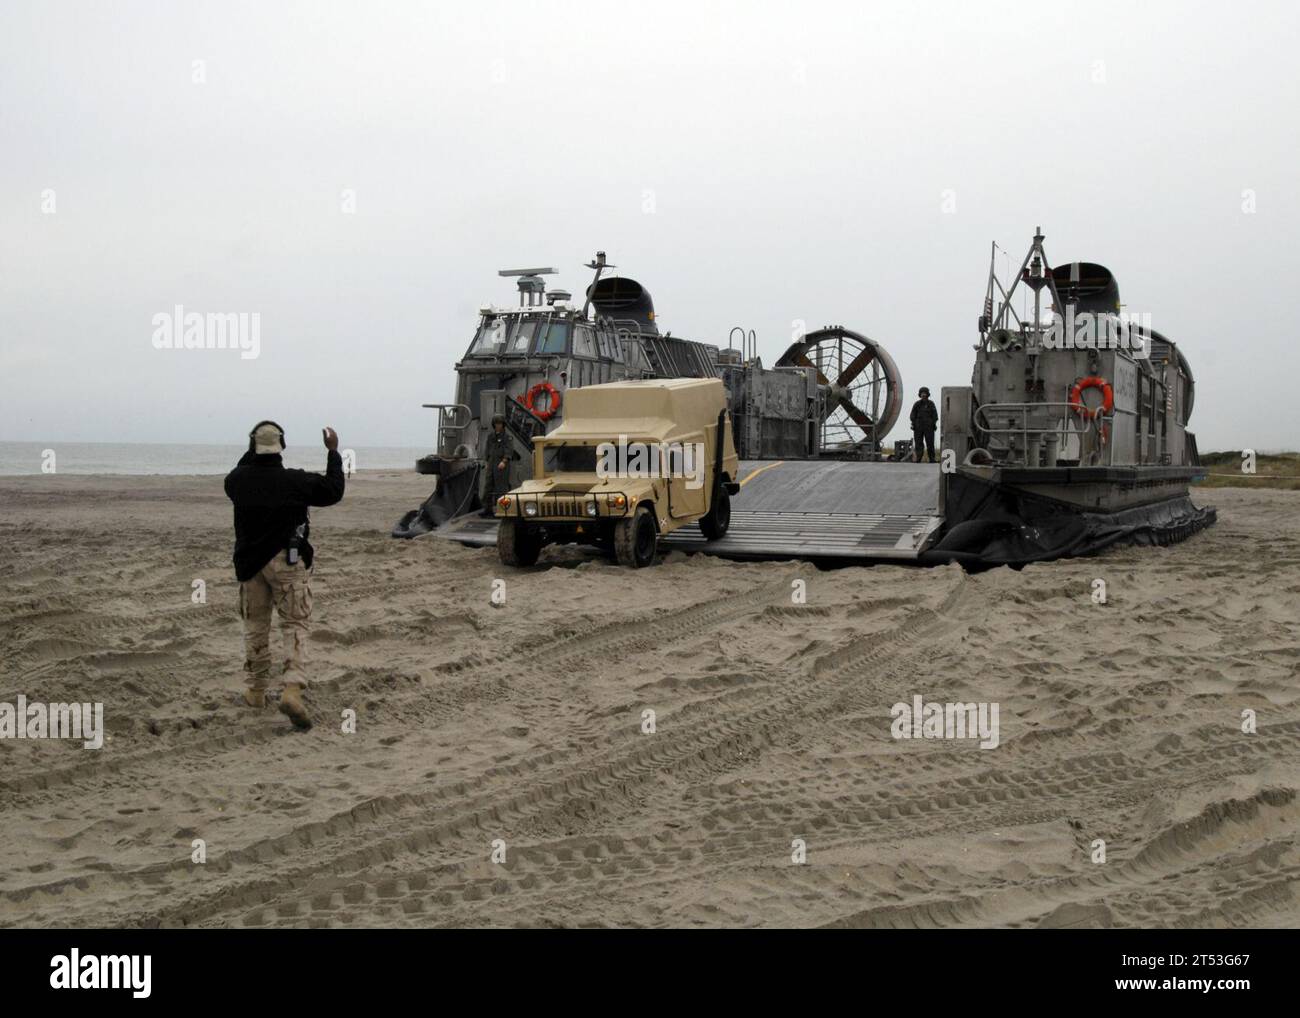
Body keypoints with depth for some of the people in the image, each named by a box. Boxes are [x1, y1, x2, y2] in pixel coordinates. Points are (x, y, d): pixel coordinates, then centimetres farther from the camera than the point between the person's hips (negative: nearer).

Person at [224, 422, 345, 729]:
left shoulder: (237, 481, -5)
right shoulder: (296, 481, -13)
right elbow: (333, 491, 2)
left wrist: (252, 452, 26)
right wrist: (333, 453, 10)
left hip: (250, 562, 3)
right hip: (288, 562, -3)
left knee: (255, 626, 18)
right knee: (295, 626, 1)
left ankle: (255, 690, 25)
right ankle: (292, 690, -18)